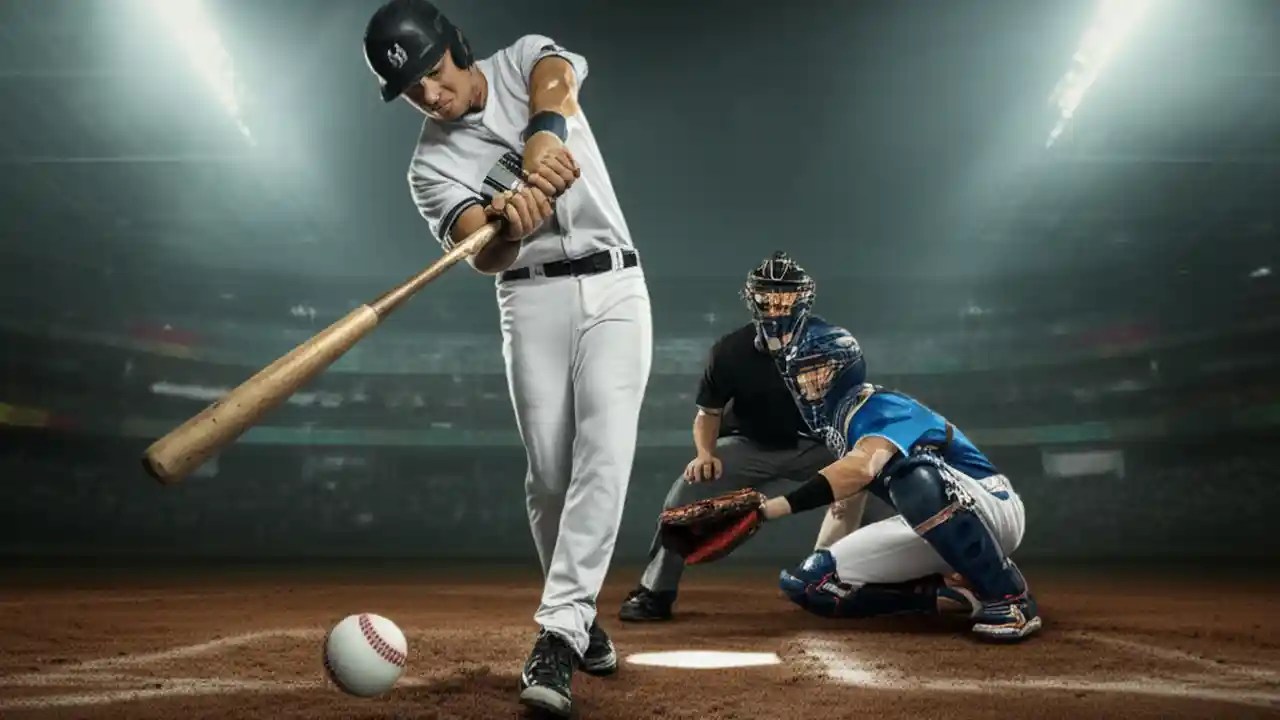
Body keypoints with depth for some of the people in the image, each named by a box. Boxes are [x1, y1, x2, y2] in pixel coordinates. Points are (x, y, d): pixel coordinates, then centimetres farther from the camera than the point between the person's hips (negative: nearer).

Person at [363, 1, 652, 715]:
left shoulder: (524, 59, 2)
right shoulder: (432, 165, -3)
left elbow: (558, 83, -24)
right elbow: (484, 257, -20)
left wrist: (541, 142, -46)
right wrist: (511, 223, -44)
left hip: (614, 285, 0)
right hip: (534, 297, 1)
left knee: (603, 455, -15)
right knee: (550, 473, -1)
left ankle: (558, 634, -17)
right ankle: (581, 613, 19)